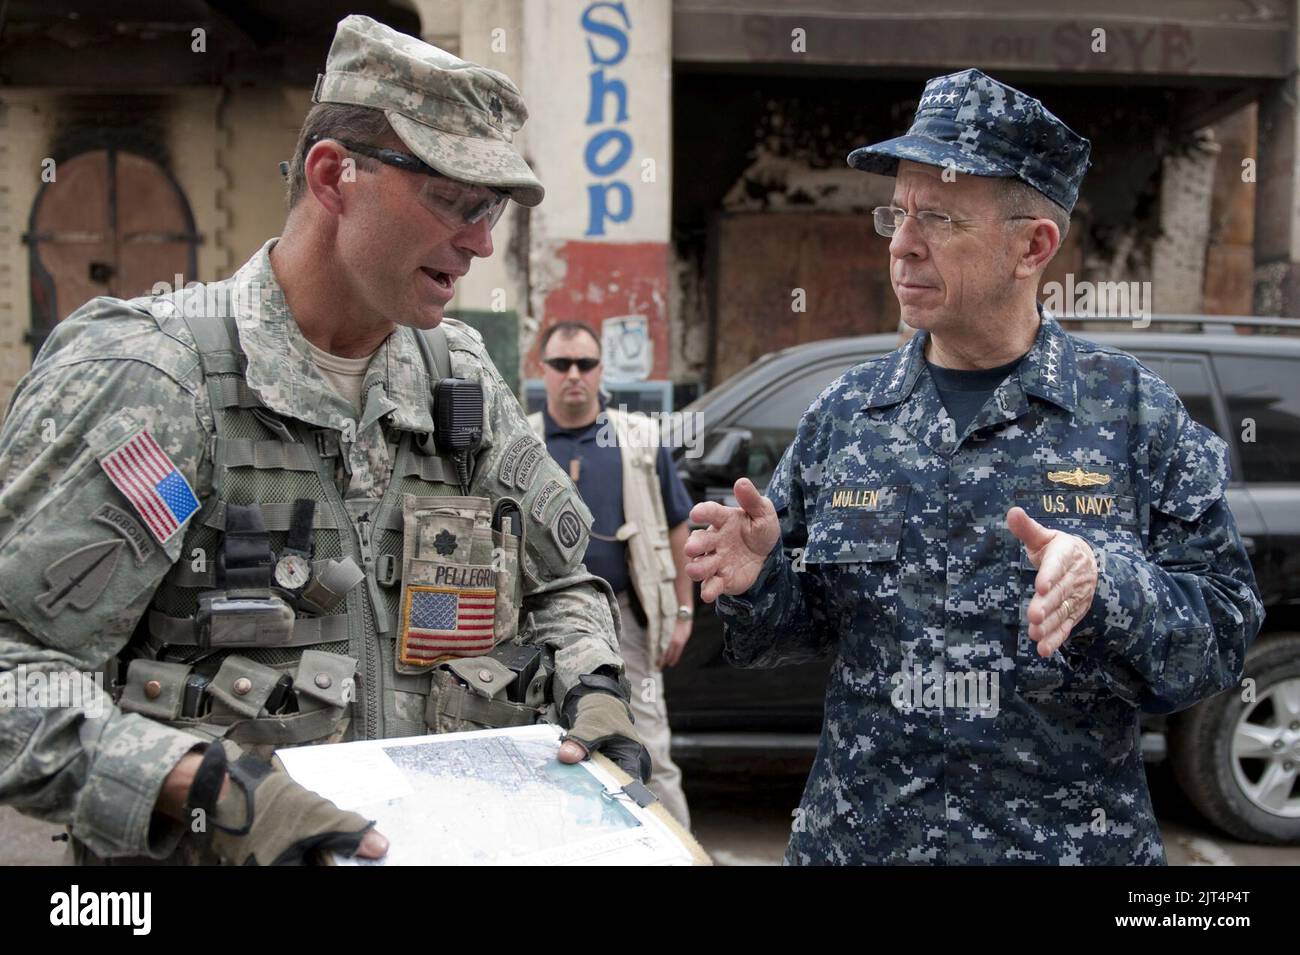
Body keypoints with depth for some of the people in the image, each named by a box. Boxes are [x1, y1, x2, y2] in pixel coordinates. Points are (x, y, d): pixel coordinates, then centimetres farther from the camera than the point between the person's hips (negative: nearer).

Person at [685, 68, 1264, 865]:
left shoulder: (1137, 413, -5)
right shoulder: (845, 415, 2)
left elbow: (1225, 636, -7)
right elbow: (801, 629, 7)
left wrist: (1110, 585, -25)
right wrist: (758, 582, -14)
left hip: (1073, 838, -2)